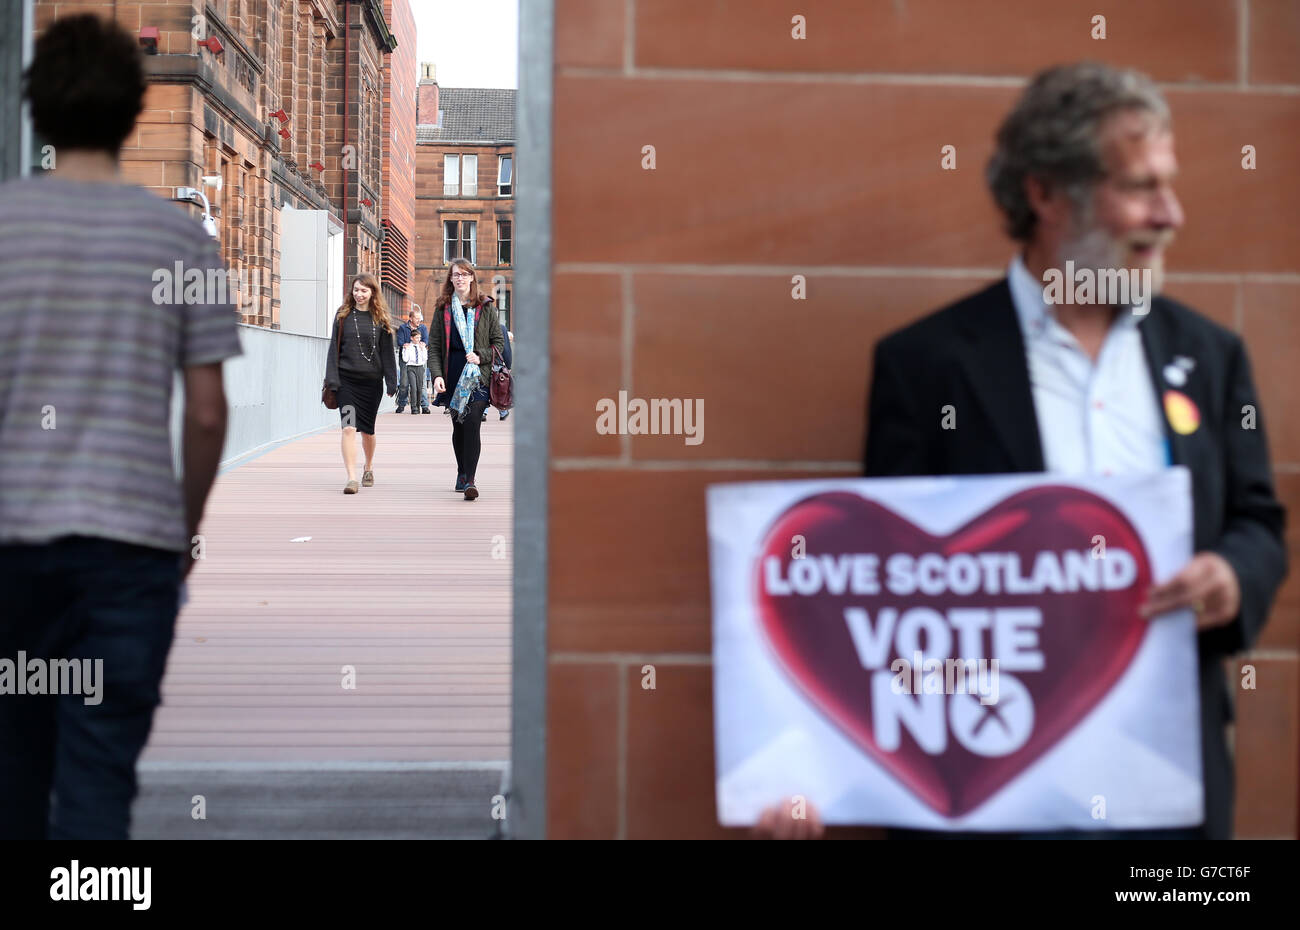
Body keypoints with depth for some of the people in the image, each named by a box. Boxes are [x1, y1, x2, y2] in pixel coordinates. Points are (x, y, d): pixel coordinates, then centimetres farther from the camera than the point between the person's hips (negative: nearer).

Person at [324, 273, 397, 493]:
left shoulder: (380, 319, 5)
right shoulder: (343, 315, 4)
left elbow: (387, 352, 6)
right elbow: (334, 348, 3)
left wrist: (391, 382, 1)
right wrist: (332, 378, -5)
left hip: (371, 381, 1)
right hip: (347, 380, -1)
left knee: (367, 430, 11)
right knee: (349, 427, -13)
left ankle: (369, 467, 37)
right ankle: (352, 478, -16)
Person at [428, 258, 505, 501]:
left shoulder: (485, 307, 6)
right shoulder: (443, 309, 10)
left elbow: (499, 342, 7)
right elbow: (435, 346, 7)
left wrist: (481, 356, -10)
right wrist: (437, 375, -5)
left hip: (478, 375, -3)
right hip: (453, 374, 3)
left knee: (472, 424, -14)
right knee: (458, 425, 9)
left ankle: (469, 480, -18)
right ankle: (462, 473, 25)